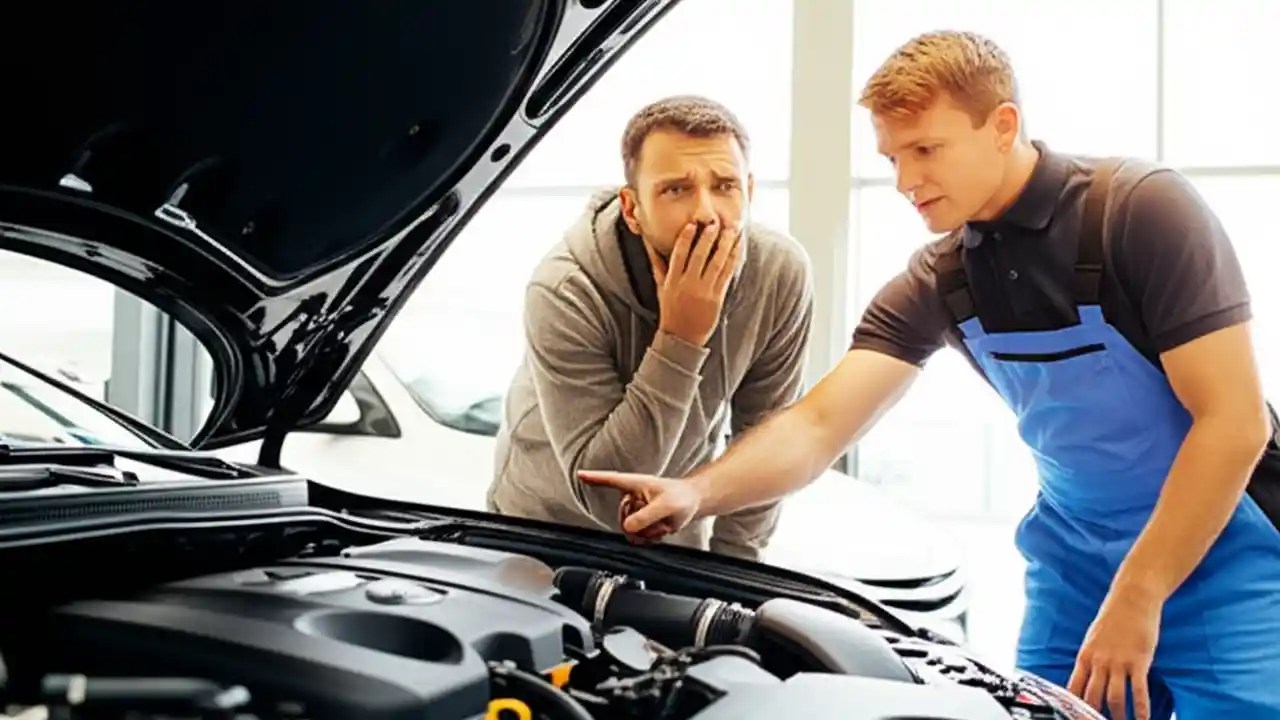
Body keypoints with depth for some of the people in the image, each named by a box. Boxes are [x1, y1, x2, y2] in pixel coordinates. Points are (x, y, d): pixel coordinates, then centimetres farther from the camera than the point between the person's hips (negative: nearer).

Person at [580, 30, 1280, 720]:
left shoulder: (1141, 208, -18)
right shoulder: (935, 282, -2)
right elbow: (818, 425, -9)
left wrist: (1137, 598, -21)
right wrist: (696, 491, -28)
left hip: (1218, 556, -5)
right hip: (1075, 555, 5)